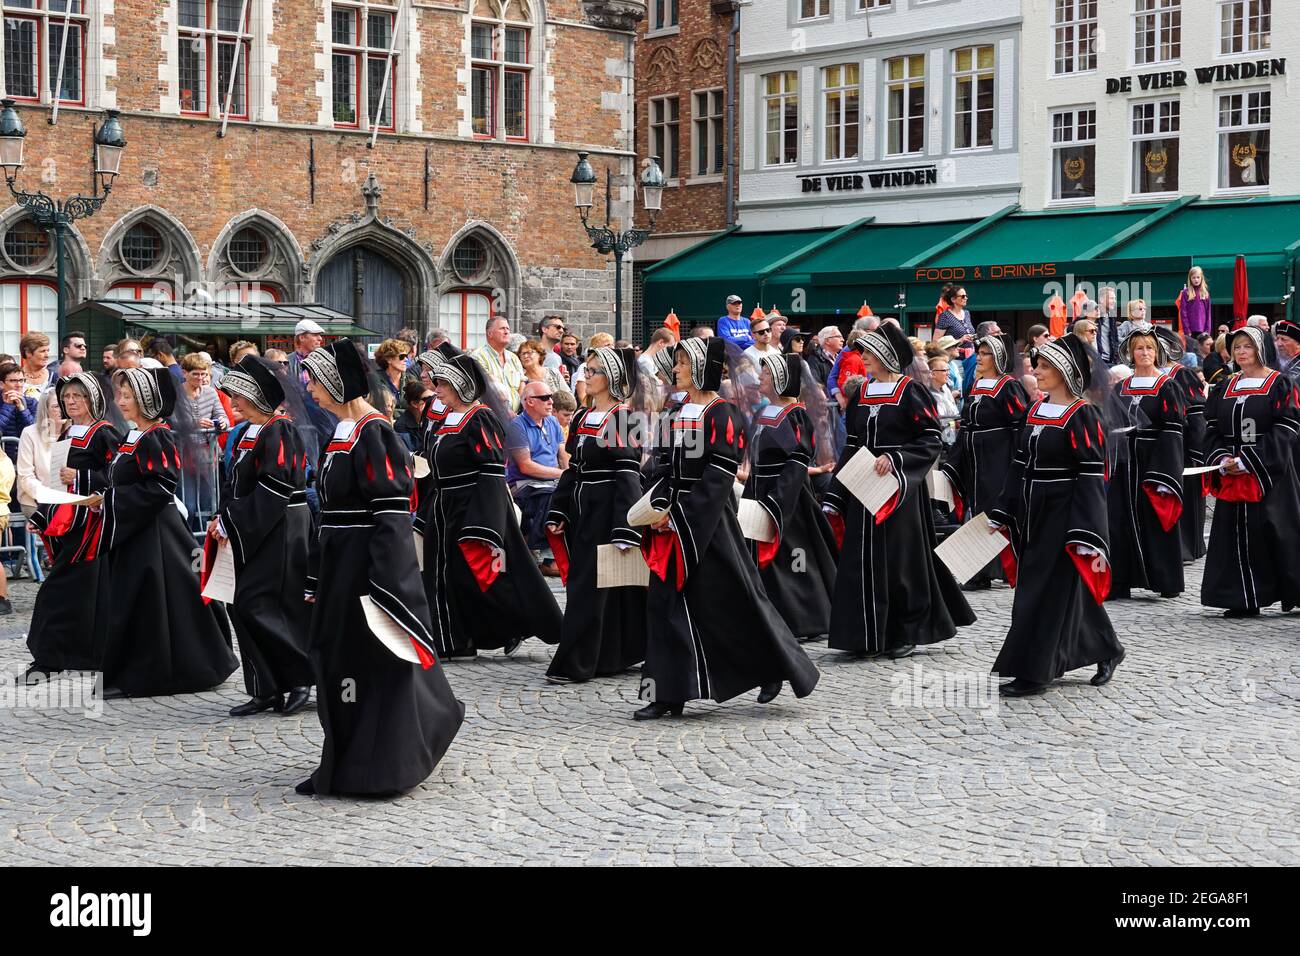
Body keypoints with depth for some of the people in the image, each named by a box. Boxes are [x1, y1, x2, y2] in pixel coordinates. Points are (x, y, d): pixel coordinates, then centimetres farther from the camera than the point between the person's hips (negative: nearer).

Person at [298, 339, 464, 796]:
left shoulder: (373, 434, -16)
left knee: (372, 666, -2)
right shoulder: (342, 432, 13)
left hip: (369, 565, -10)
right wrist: (317, 577, 20)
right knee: (335, 660, 14)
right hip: (341, 566, 10)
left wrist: (382, 584, -23)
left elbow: (392, 511, -20)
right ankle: (344, 766, 25)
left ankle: (371, 769, 7)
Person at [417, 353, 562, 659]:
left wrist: (481, 526, -24)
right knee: (444, 576, 8)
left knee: (478, 574, -7)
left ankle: (519, 625, 8)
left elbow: (493, 473, -19)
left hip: (474, 508, -9)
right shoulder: (444, 420, 12)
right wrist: (425, 516, 18)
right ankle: (455, 642, 15)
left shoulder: (480, 421, -14)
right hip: (445, 512, 9)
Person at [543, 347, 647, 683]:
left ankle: (574, 664, -5)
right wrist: (557, 513, 9)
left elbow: (628, 476, -15)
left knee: (589, 584, -7)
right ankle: (611, 655, 20)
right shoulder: (582, 418, 12)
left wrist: (624, 531, -20)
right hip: (581, 509, 8)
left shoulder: (623, 419, -11)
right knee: (580, 581, 10)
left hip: (607, 510, -8)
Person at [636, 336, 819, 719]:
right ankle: (668, 693, 5)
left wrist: (679, 514, -18)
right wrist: (660, 507, 1)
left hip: (710, 521, -8)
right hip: (676, 520, 8)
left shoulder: (721, 414, -11)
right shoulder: (681, 412, 13)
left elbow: (718, 475, -16)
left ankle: (774, 668, 20)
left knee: (732, 598, 0)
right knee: (666, 600, 2)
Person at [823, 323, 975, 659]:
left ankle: (906, 632, 11)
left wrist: (895, 458, -20)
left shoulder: (910, 391, -7)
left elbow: (932, 439, -9)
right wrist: (836, 495, 10)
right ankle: (869, 635, 10)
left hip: (900, 487, -6)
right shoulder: (862, 393, 11)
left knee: (900, 556, -1)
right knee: (863, 559, 3)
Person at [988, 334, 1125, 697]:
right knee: (1064, 589, 15)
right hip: (1033, 515, 8)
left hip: (1062, 517, -8)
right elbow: (1020, 465, 14)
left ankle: (1032, 673, 3)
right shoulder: (1036, 410, 9)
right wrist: (1003, 514, 12)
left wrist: (1084, 535, -20)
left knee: (1047, 590, -4)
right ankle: (1106, 650, 31)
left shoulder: (1081, 416, -13)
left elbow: (1091, 477, -16)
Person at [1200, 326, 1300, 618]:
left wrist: (1248, 460, -16)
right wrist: (1221, 457, -9)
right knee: (1237, 535, 2)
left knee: (1275, 530, -6)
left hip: (1270, 473, -5)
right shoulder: (1224, 388, 14)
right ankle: (1244, 599, 6)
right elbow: (1212, 429, 11)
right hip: (1231, 476, 5)